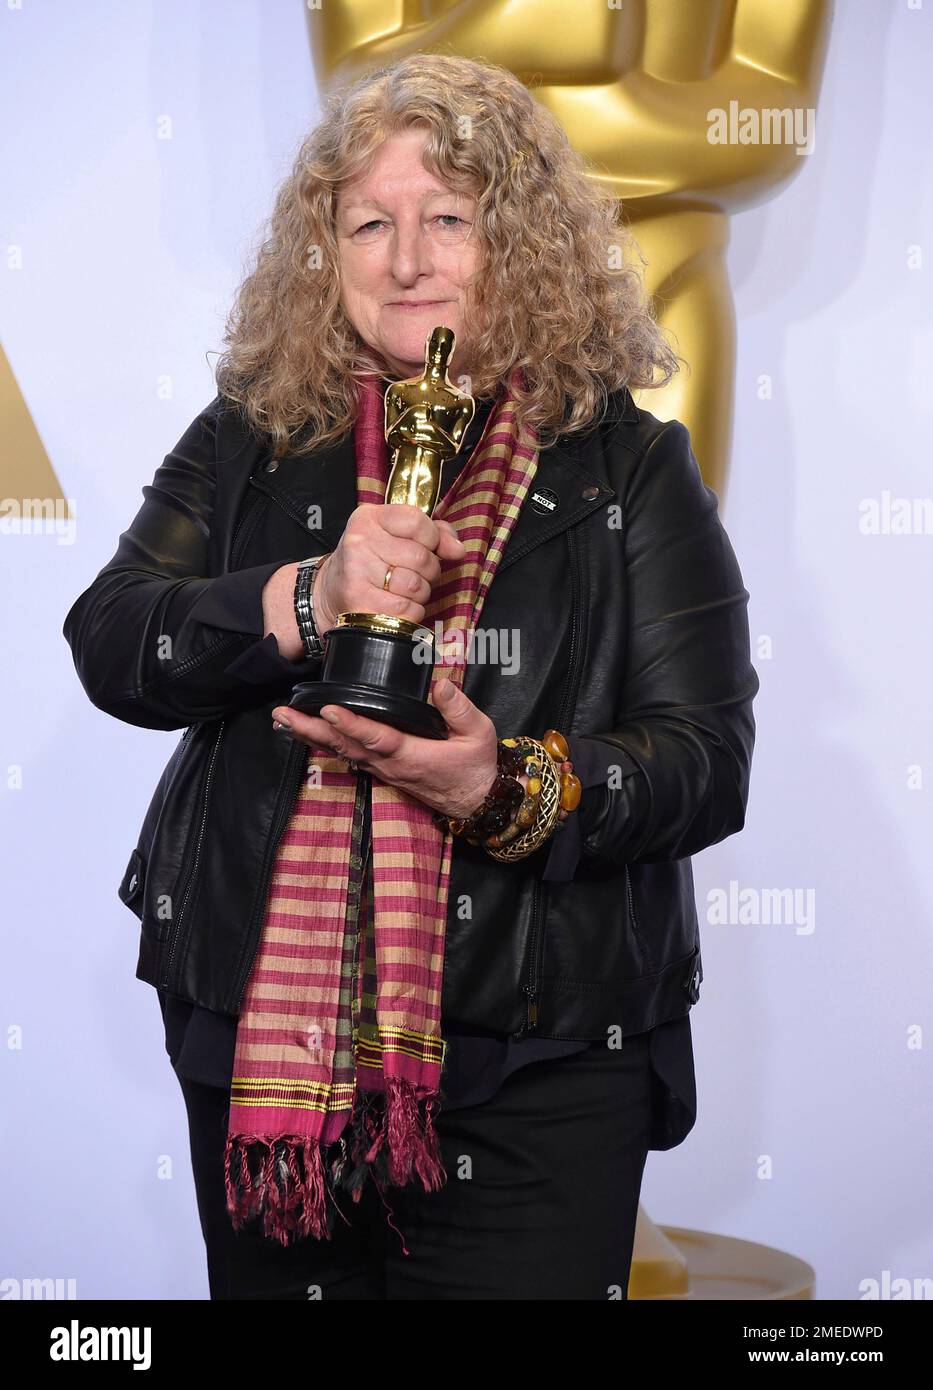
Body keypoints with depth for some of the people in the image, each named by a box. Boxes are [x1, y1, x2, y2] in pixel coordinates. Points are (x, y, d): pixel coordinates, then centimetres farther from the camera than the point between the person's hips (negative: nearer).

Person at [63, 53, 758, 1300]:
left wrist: (515, 791, -24)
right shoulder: (251, 442, 8)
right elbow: (109, 646, -2)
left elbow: (708, 755, -6)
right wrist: (308, 598, -19)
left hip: (537, 1070, -2)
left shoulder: (625, 463, 0)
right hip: (264, 1044, 3)